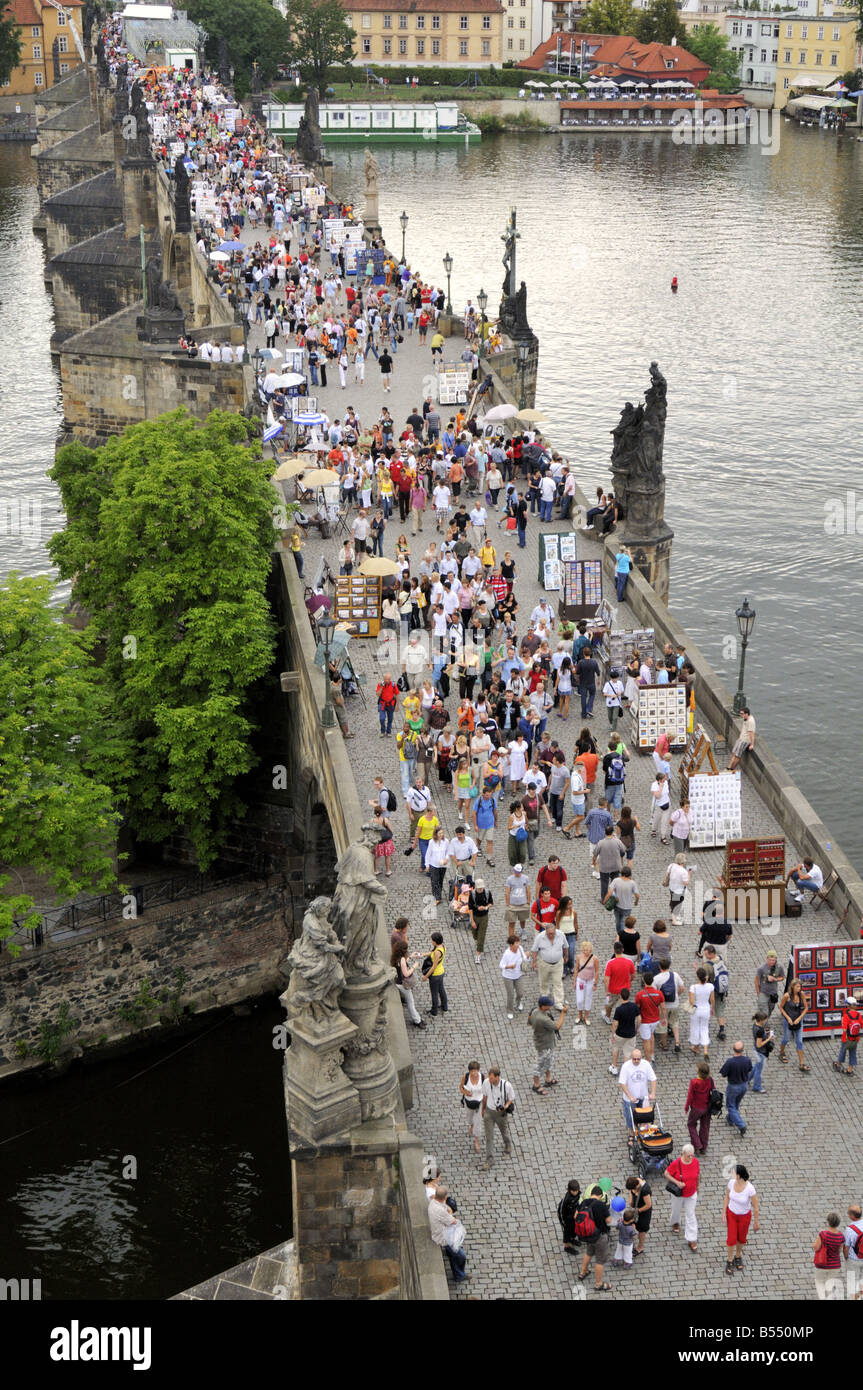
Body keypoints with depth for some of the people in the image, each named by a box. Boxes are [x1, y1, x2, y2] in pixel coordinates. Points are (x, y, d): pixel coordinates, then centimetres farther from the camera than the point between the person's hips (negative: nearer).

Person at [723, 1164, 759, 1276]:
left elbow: (755, 1207, -20)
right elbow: (727, 1197, -6)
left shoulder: (750, 1189, -35)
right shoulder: (731, 1182, -22)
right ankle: (730, 1261, 36)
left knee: (741, 1238, 21)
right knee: (731, 1238, 9)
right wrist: (724, 1215, -4)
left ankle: (738, 1256, 52)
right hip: (731, 1213, 2)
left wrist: (756, 1222, -8)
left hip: (744, 1216, -2)